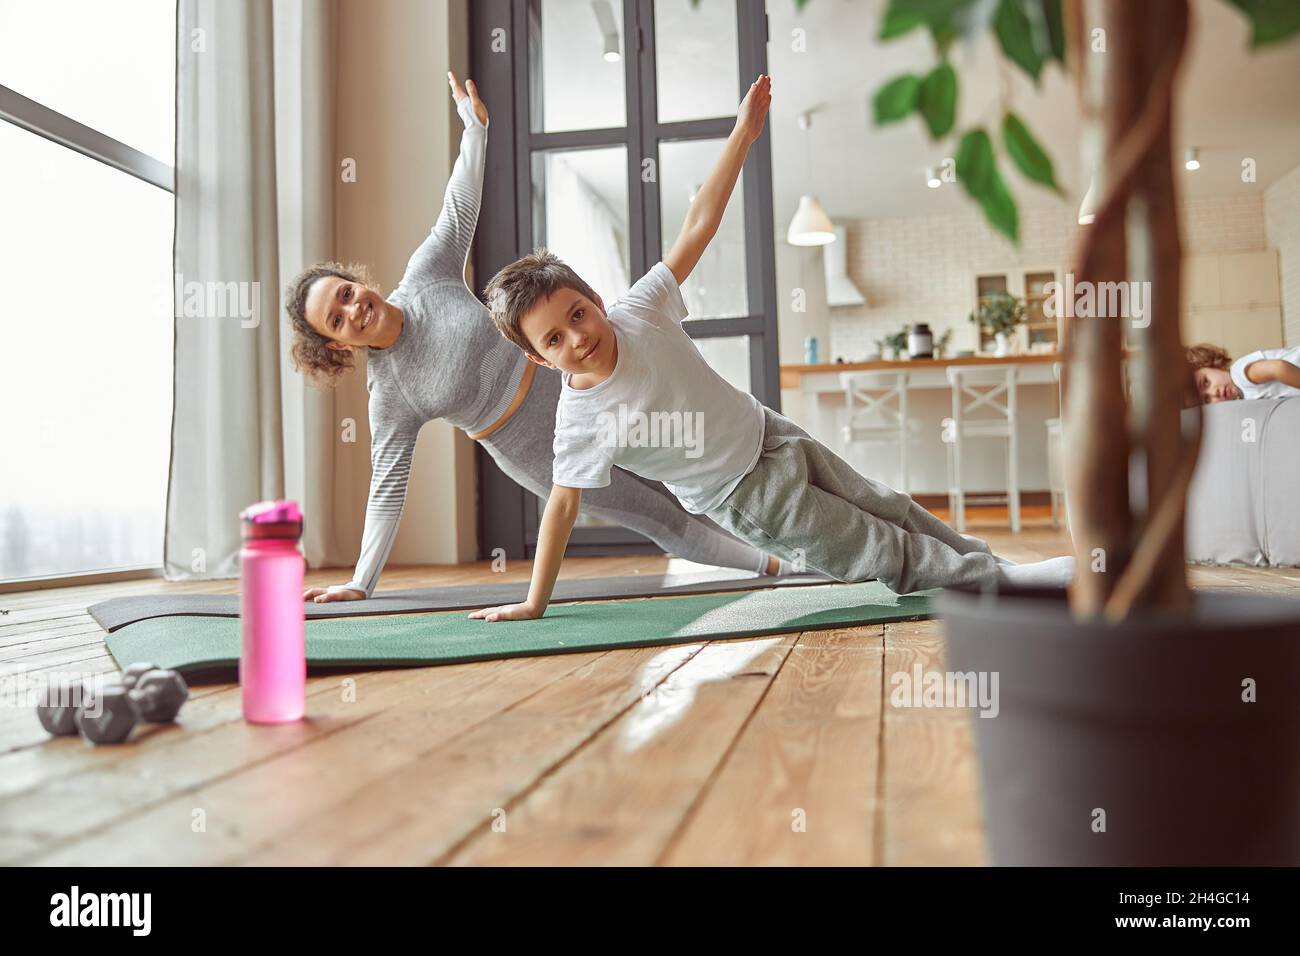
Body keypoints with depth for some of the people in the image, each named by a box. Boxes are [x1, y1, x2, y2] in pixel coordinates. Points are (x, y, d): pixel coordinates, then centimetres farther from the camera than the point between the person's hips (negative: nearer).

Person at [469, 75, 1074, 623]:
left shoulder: (636, 313, -17)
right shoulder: (580, 421, -25)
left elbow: (698, 225, -13)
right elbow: (562, 505, -17)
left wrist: (743, 133, -14)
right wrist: (534, 603, -14)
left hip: (771, 436, 4)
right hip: (743, 498, -4)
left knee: (887, 509, 18)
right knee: (890, 554, 0)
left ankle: (982, 561, 39)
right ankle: (998, 580, 16)